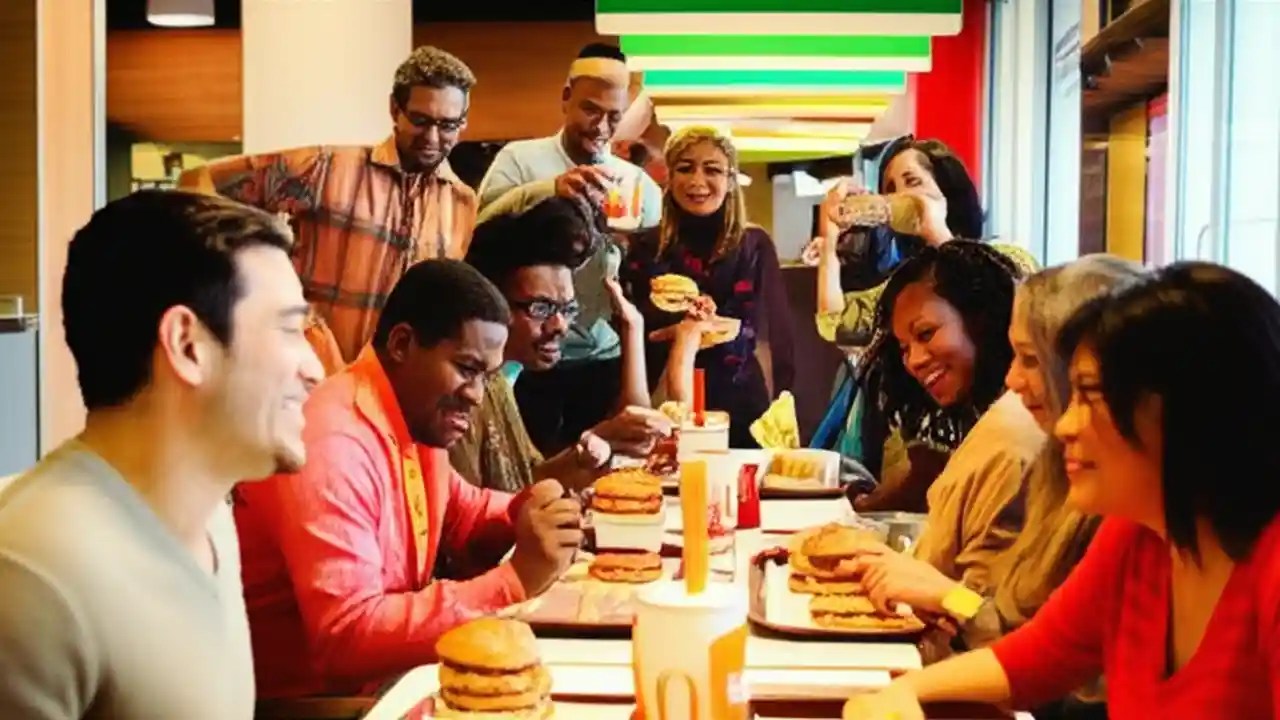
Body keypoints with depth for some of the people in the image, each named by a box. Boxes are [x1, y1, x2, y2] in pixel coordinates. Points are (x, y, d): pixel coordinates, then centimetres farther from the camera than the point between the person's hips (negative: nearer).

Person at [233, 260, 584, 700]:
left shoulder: (419, 416, 4)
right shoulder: (332, 443, -25)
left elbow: (463, 513, 19)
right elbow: (345, 636, -30)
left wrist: (530, 514, -3)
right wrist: (514, 580, -30)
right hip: (317, 697, -8)